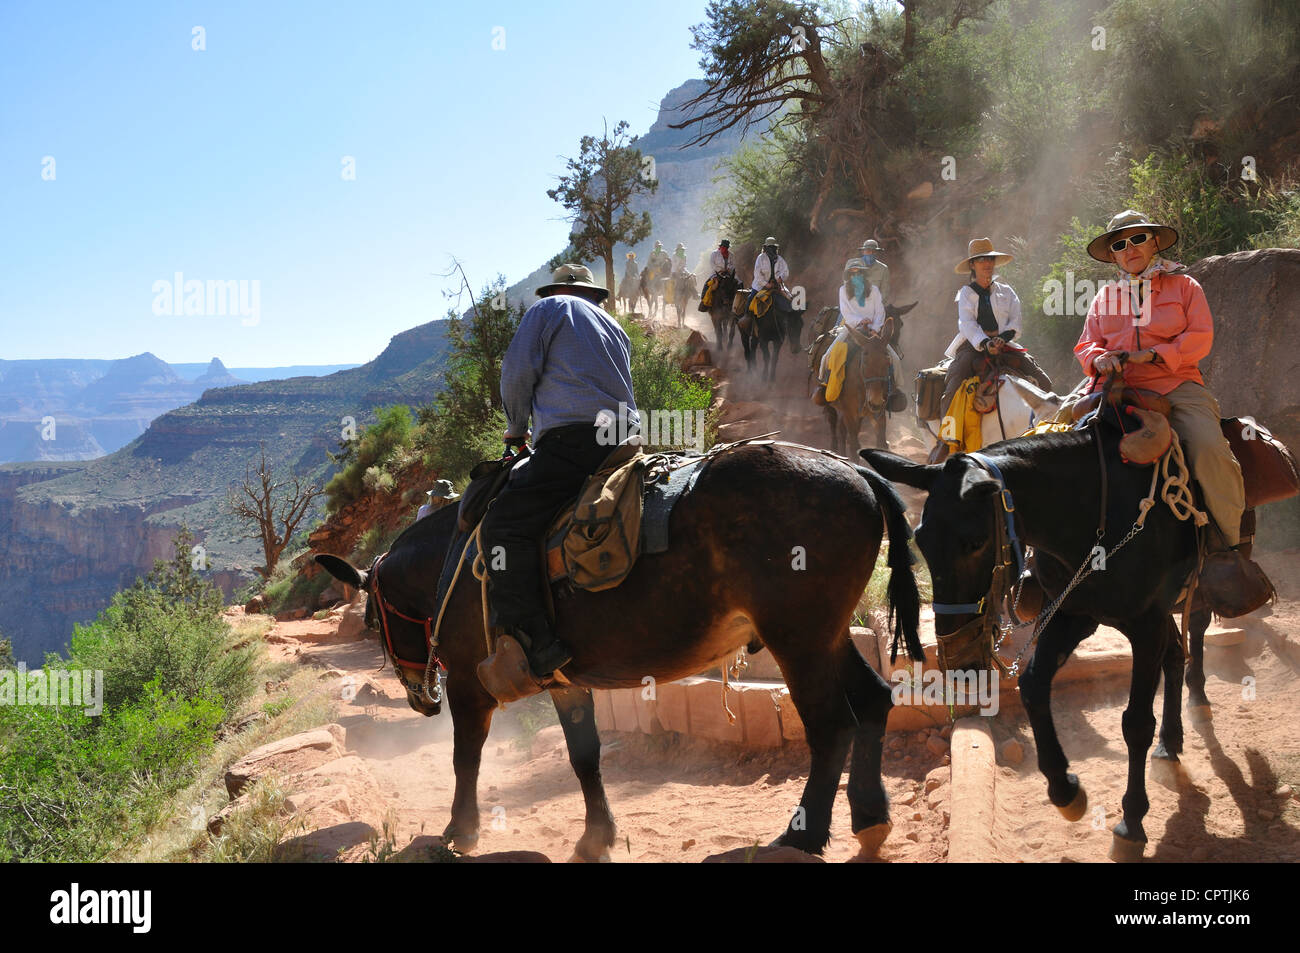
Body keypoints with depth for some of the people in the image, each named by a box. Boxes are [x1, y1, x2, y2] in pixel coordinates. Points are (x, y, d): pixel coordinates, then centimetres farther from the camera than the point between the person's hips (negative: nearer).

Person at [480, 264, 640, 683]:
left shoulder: (548, 308, 11)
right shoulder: (615, 328, 32)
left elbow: (517, 373, 1)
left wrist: (516, 428, 18)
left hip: (573, 438, -8)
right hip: (624, 439, 9)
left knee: (505, 525, -15)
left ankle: (538, 643, -29)